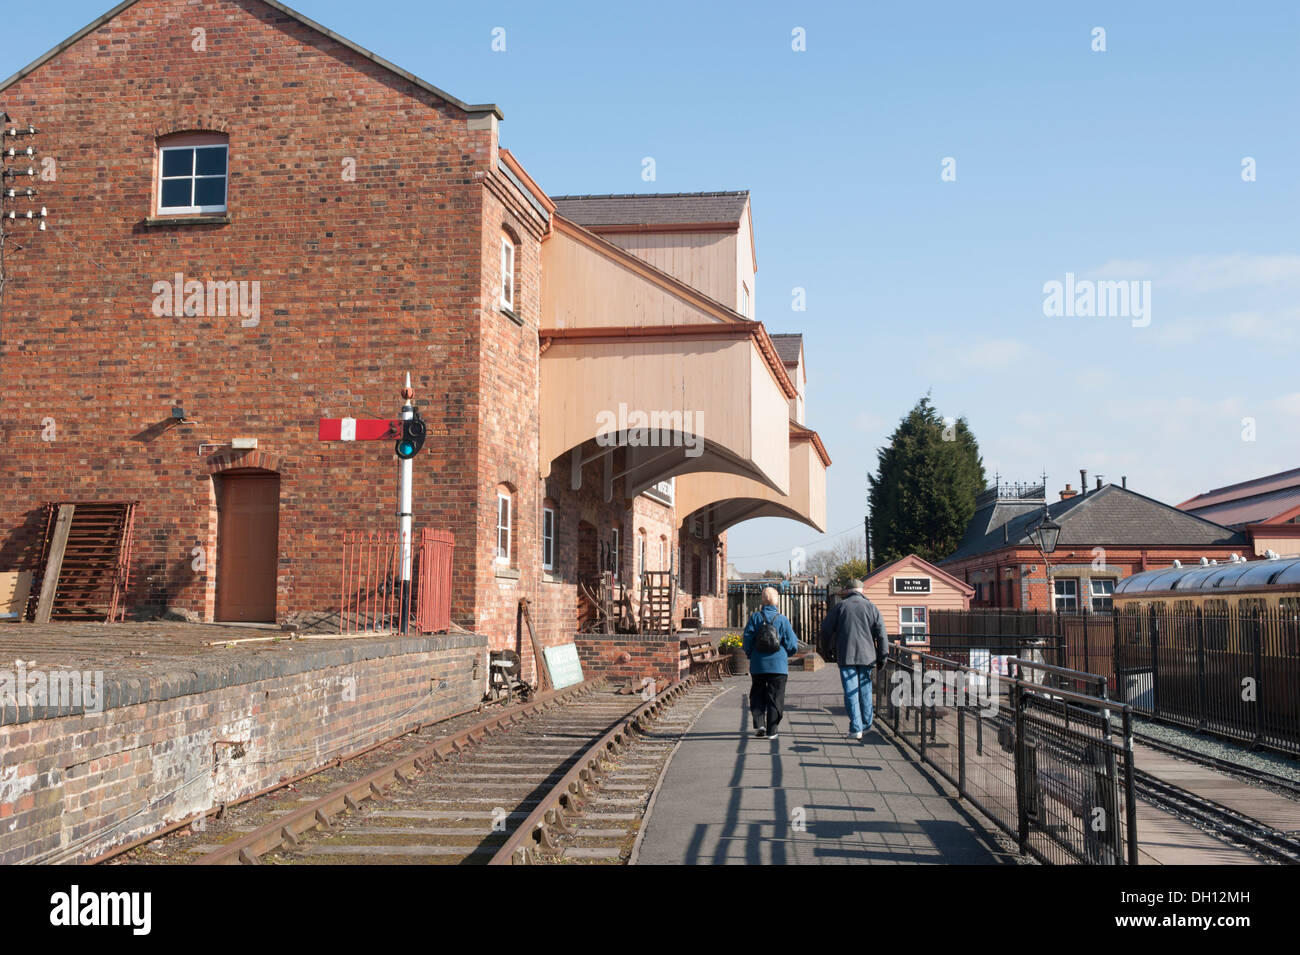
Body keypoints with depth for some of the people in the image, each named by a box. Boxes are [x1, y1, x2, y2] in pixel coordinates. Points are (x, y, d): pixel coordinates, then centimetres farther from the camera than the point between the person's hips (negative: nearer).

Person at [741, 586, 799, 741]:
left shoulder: (755, 617, -4)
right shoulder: (782, 620, -5)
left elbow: (747, 641, -3)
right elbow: (792, 645, -2)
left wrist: (750, 655, 16)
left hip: (758, 665, 1)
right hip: (778, 666, -1)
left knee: (757, 696, 15)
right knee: (775, 698, 6)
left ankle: (759, 724, 0)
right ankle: (771, 731, 5)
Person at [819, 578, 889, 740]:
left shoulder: (840, 606, 1)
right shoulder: (871, 607, 5)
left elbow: (826, 628, 2)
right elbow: (881, 633, 2)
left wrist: (828, 647, 18)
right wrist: (883, 655, 7)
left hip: (846, 656, -2)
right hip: (867, 656, 2)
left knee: (851, 692, -1)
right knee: (865, 690, 14)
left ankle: (856, 728, -6)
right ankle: (866, 724, 23)